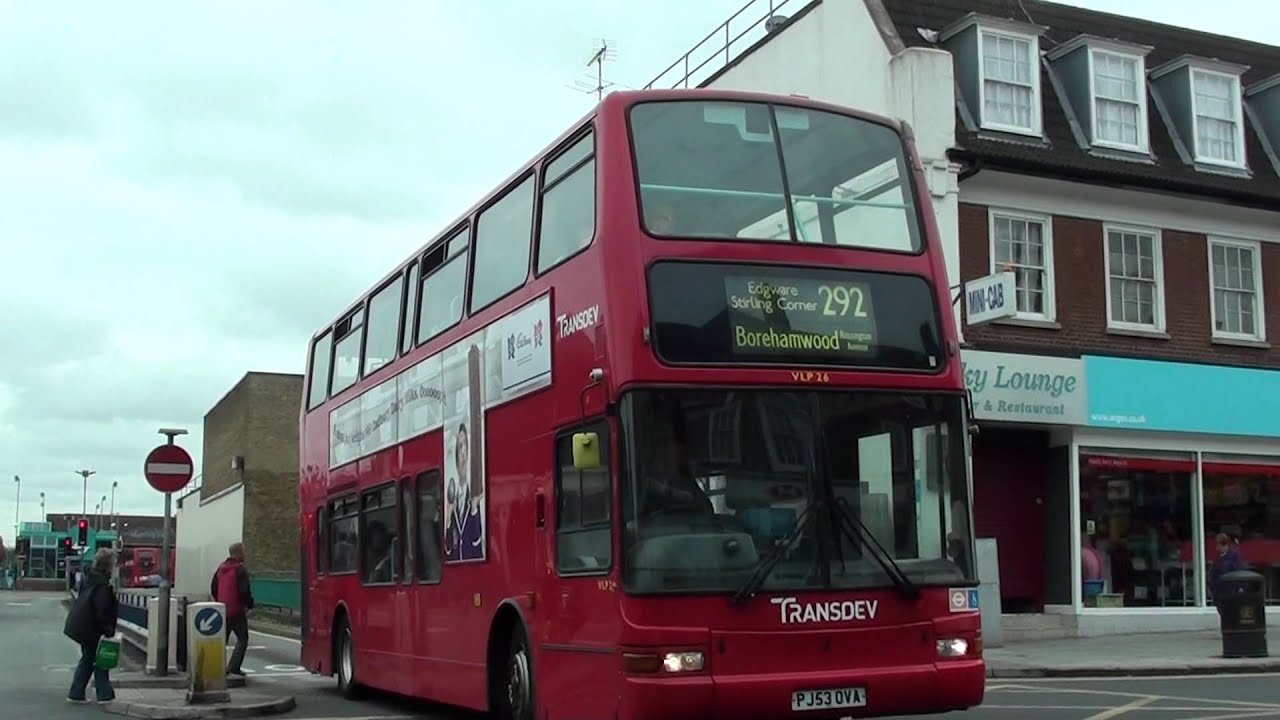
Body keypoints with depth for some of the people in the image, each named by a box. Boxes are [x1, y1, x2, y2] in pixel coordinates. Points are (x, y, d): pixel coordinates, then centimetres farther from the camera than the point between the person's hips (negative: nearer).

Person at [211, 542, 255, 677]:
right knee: (242, 639, 2)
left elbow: (213, 589, 17)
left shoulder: (221, 568, 11)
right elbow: (245, 591, -18)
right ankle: (234, 667, -6)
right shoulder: (240, 570, -14)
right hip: (236, 611, -7)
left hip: (222, 610, 7)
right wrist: (249, 605, -4)